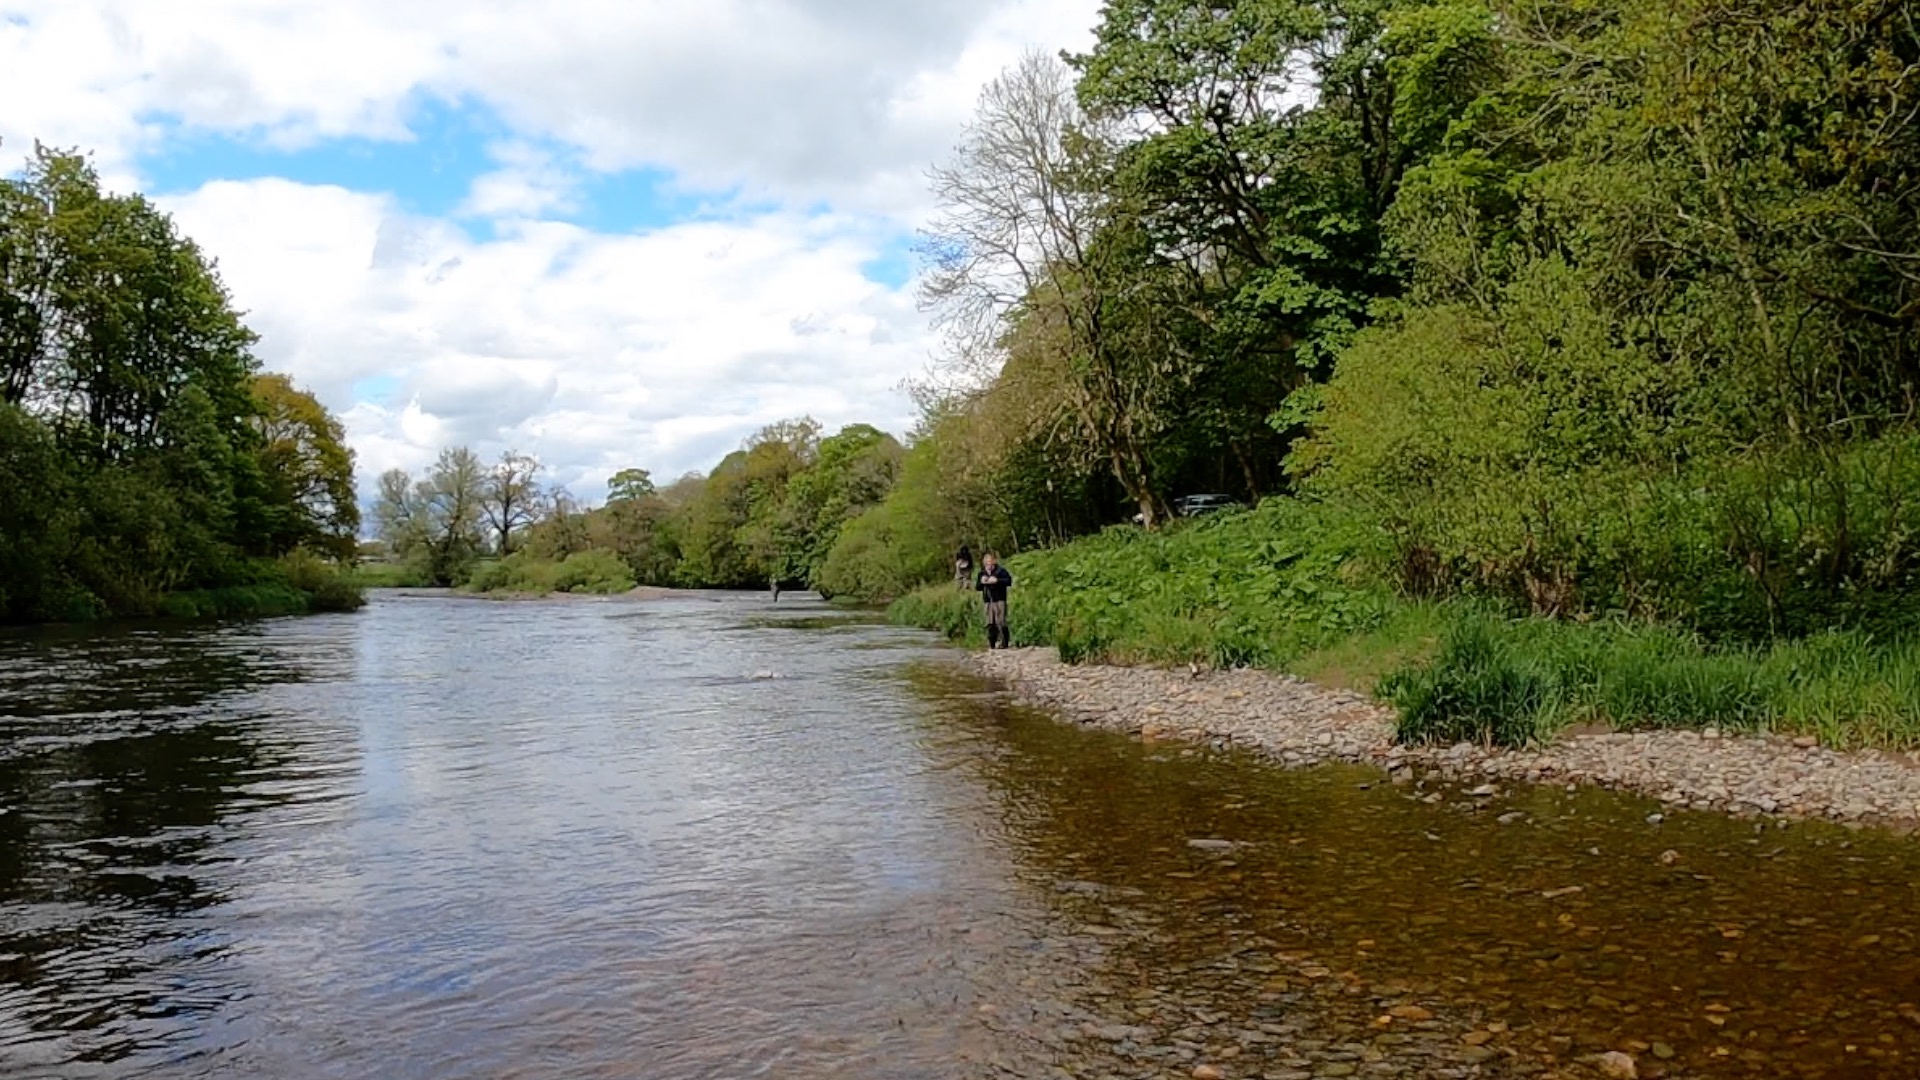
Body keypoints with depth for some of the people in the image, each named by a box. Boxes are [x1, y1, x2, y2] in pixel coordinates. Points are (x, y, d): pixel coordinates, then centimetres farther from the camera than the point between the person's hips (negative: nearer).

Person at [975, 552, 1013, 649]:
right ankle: (992, 644, 10)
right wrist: (981, 582, -6)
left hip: (999, 600, -5)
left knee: (1000, 622, -10)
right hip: (988, 601, 5)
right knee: (990, 624, 5)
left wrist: (997, 580, -18)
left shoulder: (1001, 570, -3)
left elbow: (1009, 580, -10)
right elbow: (977, 587, 16)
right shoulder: (982, 573, 13)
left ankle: (1003, 643, -5)